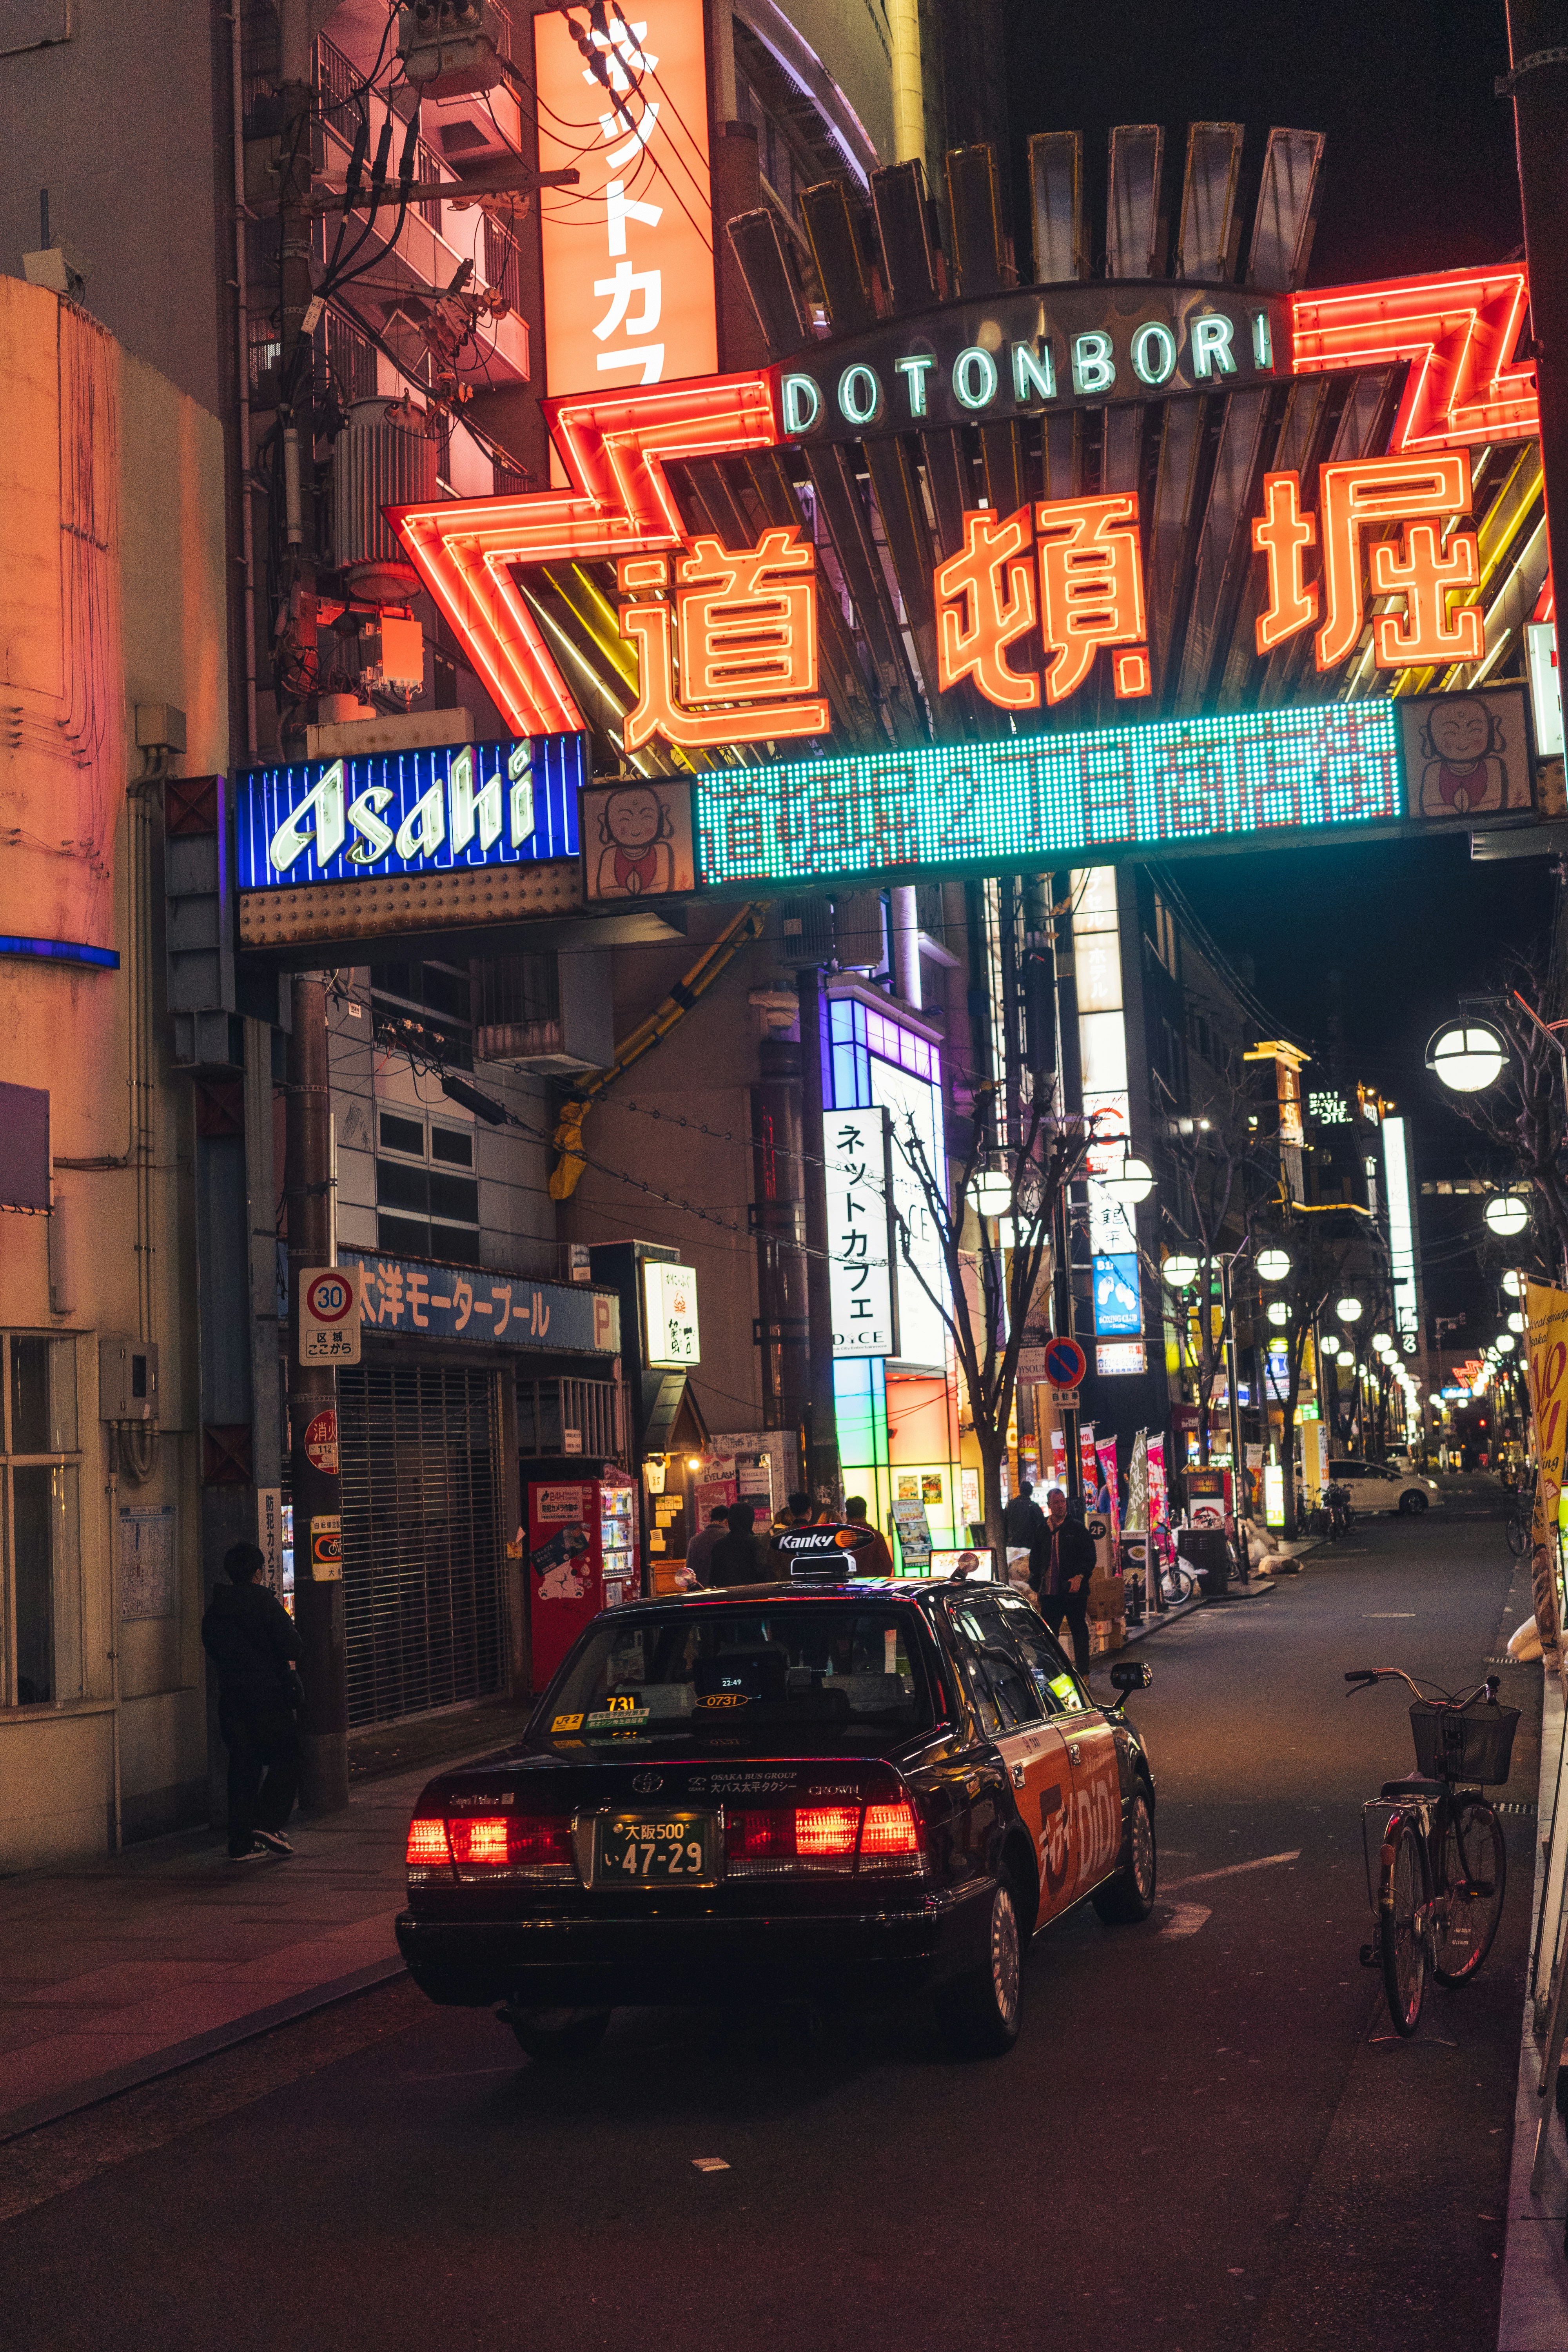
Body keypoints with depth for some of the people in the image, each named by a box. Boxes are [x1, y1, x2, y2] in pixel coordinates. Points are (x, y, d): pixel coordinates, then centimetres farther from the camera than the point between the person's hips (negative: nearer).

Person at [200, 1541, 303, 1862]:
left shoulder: (215, 1609, 7)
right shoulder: (263, 1602, -11)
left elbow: (211, 1649, 15)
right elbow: (291, 1646, -13)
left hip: (230, 1696, 5)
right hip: (268, 1693, -5)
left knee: (243, 1766, 8)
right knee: (286, 1757, 8)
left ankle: (242, 1843, 6)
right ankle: (268, 1824, -6)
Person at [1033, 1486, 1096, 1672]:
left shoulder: (1077, 1528, 0)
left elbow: (1090, 1555, -2)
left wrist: (1080, 1576, -15)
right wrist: (1036, 1584, 10)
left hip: (1074, 1589, -3)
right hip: (1050, 1591, 3)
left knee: (1079, 1630, 2)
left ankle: (1083, 1672, 9)